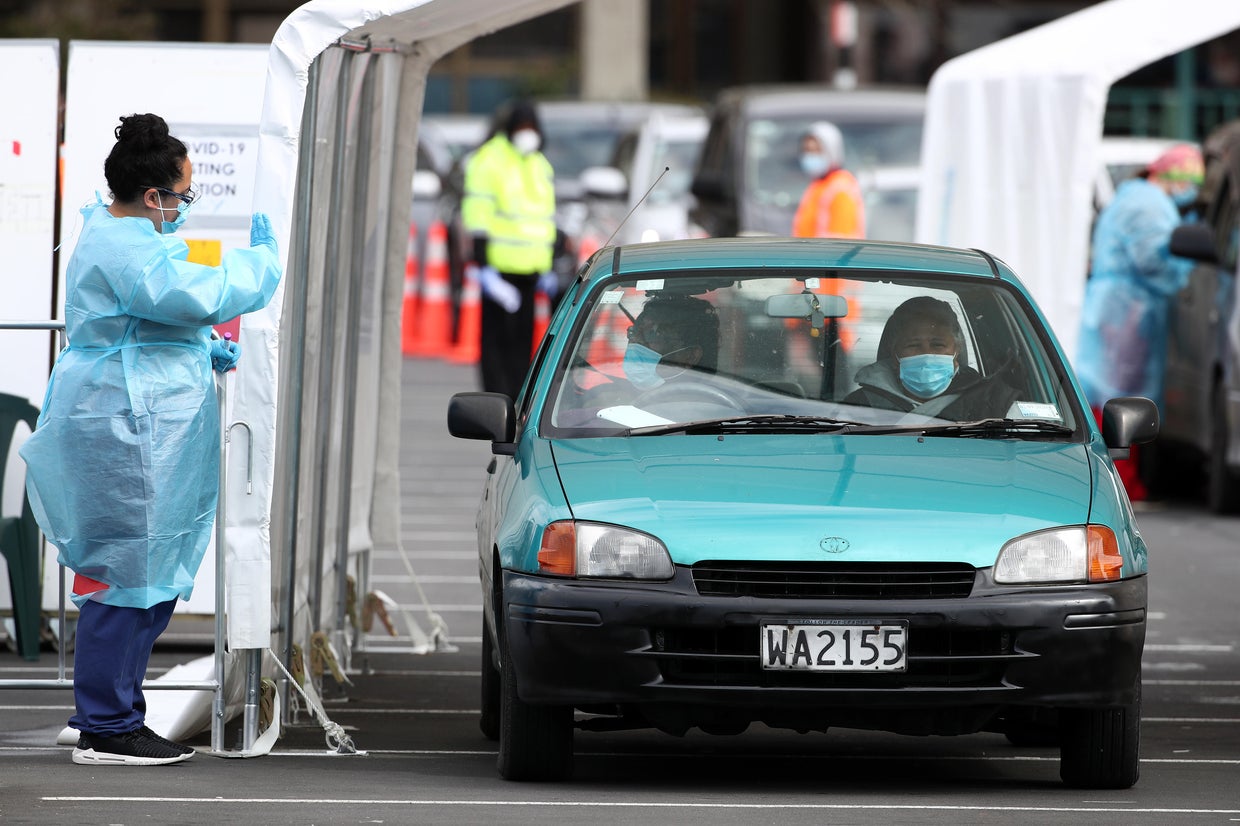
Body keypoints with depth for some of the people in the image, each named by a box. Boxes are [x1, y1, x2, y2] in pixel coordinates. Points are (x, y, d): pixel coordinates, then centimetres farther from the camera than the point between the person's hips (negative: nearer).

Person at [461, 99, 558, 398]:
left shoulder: (540, 165, 17)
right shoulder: (489, 161, -5)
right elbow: (477, 215, -10)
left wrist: (547, 269, 19)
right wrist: (482, 266, -17)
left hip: (528, 270, 7)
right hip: (499, 268, -7)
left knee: (522, 337, 8)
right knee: (496, 337, -7)